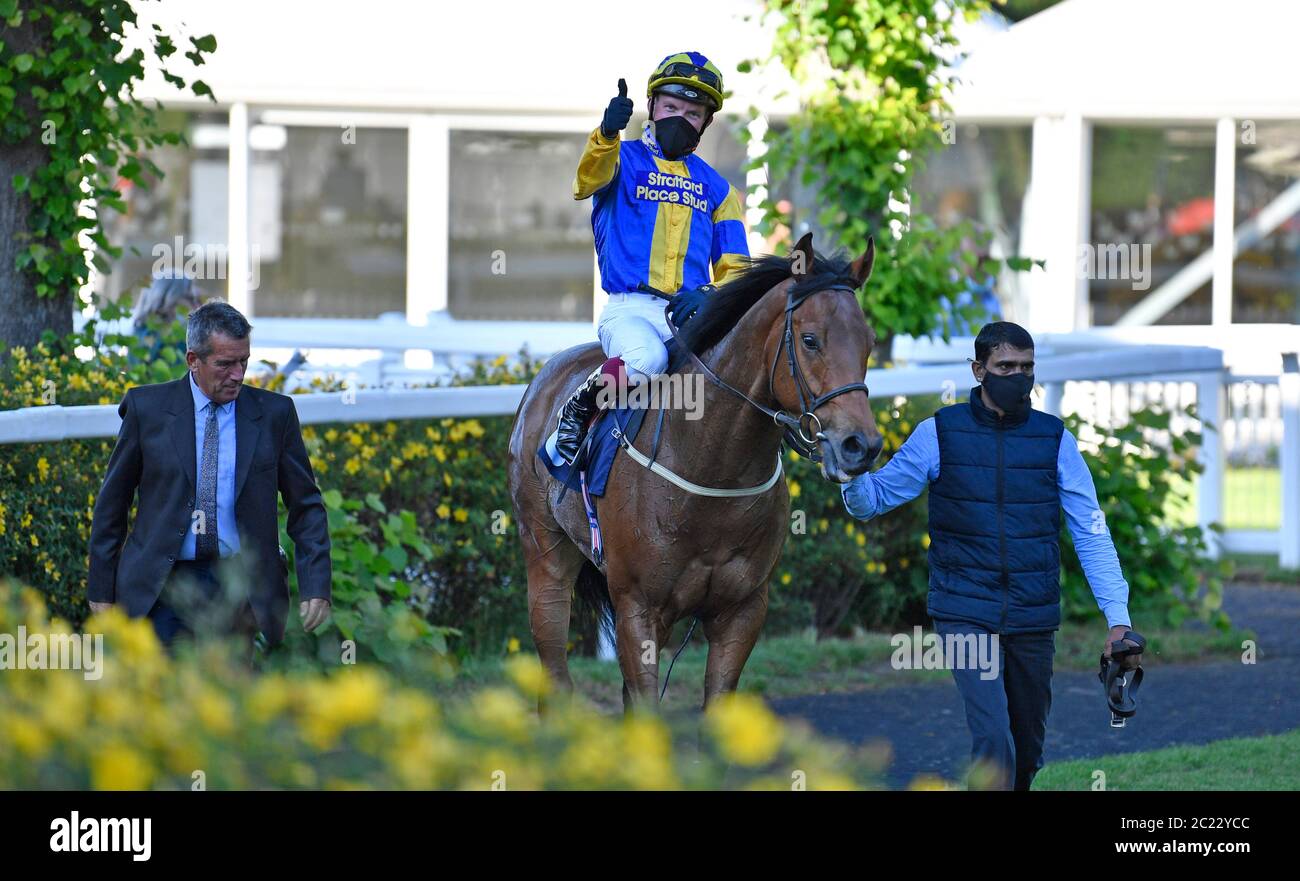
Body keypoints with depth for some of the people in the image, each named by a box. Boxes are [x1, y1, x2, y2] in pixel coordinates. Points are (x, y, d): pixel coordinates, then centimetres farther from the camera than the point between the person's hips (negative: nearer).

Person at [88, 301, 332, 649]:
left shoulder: (273, 414, 4)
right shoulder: (147, 408, 2)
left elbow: (306, 507, 9)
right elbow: (112, 503, 8)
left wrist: (316, 588, -3)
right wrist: (101, 588, 6)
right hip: (163, 586, -1)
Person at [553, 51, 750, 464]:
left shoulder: (716, 189, 19)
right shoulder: (625, 159, 10)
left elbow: (734, 268, 15)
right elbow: (589, 179, -14)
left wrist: (706, 297, -8)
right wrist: (607, 134, -36)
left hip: (689, 315, 3)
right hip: (629, 309, -3)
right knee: (646, 359, -36)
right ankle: (576, 413, -10)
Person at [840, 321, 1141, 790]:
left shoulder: (1055, 440, 3)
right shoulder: (939, 434, 0)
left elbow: (1092, 534, 3)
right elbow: (871, 501, 5)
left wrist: (1118, 617, -5)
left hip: (1033, 618, 3)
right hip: (965, 613, -3)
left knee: (1027, 749, 12)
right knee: (994, 741, -18)